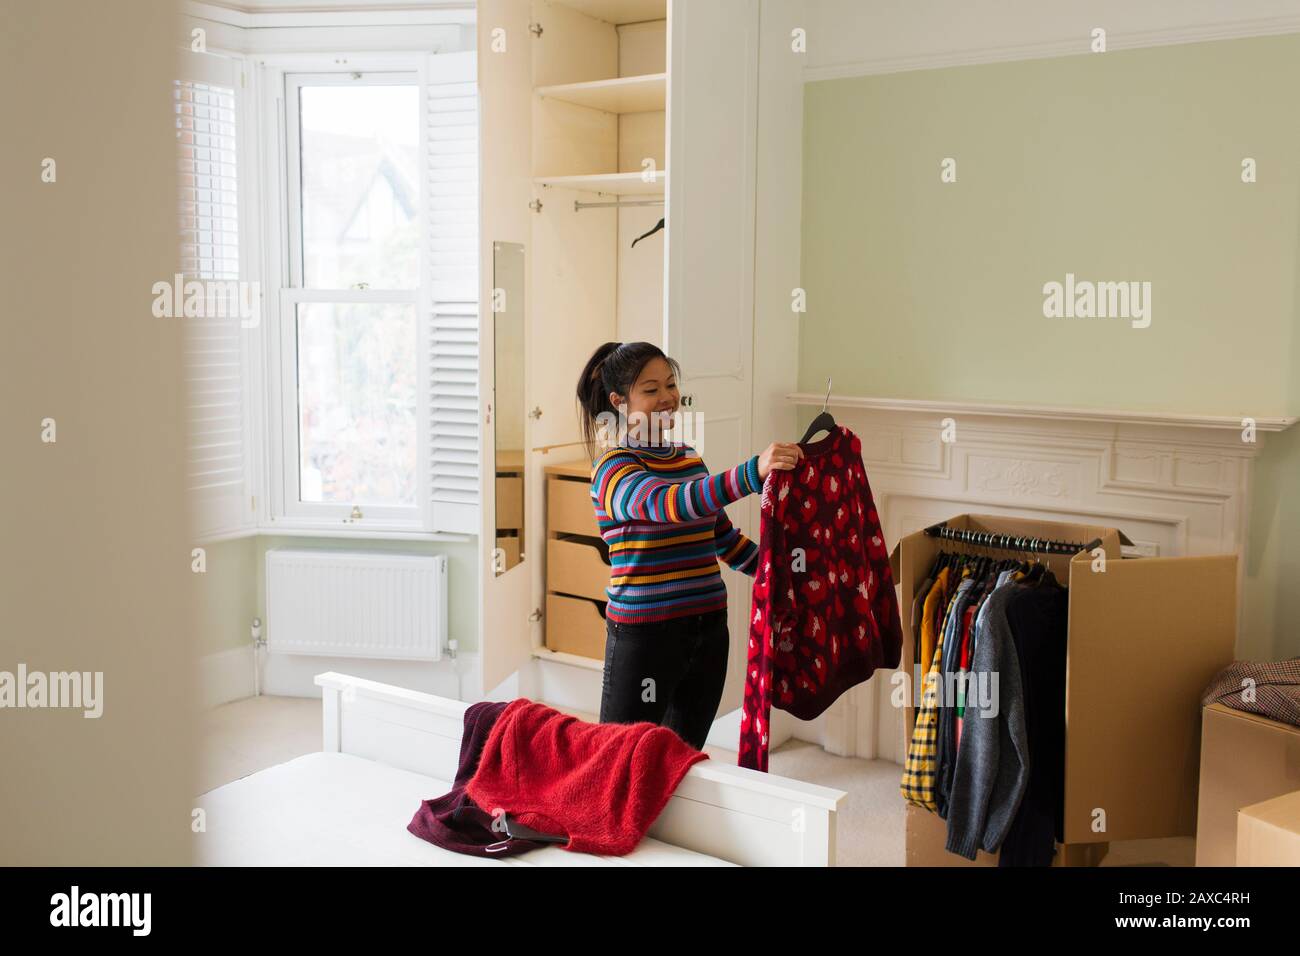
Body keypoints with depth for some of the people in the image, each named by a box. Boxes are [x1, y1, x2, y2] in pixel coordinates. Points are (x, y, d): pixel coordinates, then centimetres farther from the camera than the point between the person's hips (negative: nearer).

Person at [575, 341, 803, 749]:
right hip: (643, 635, -7)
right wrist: (753, 473, -45)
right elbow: (668, 504, -33)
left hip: (708, 629, 7)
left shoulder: (688, 458, 12)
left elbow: (724, 537, 22)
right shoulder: (613, 469, -12)